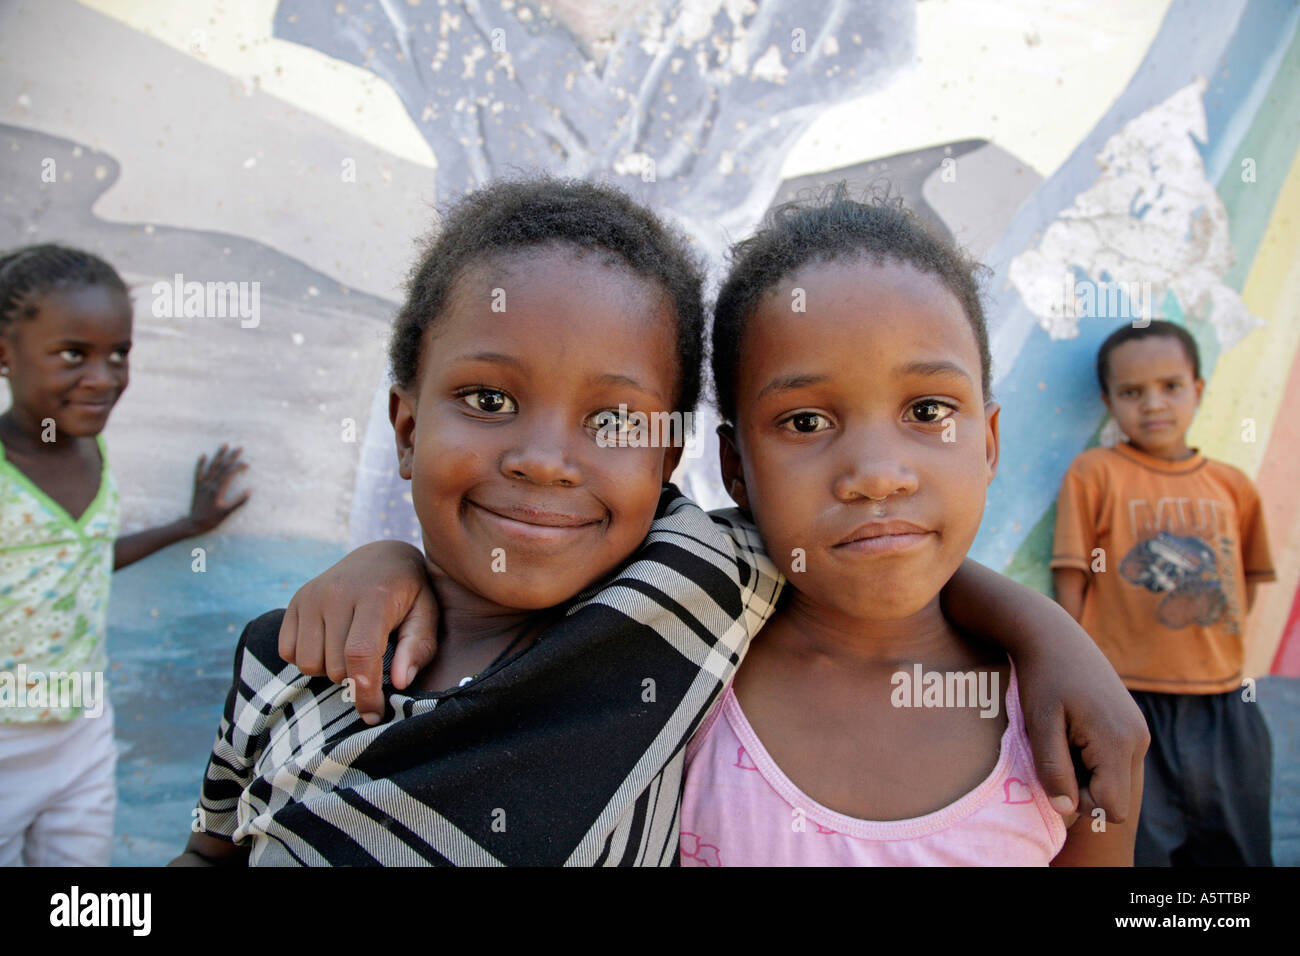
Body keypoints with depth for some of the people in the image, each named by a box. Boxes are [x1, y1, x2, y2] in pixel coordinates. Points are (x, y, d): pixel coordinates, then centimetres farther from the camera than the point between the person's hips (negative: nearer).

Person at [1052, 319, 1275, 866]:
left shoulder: (1233, 486, 6)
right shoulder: (1094, 473, -5)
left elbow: (1249, 578, 17)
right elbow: (1071, 581, -5)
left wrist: (1216, 649, 3)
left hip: (1223, 706, 4)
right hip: (1126, 704, -4)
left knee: (1236, 853, 15)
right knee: (1136, 849, 7)